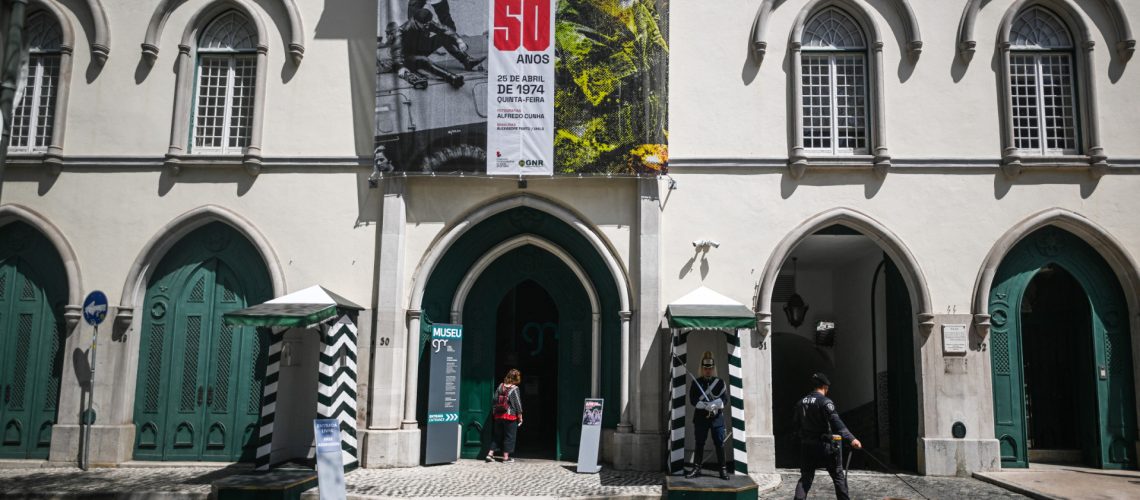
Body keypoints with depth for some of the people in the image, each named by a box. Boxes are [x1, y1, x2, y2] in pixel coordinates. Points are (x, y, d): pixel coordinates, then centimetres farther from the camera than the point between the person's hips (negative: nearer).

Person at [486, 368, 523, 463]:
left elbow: (494, 401, 6)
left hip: (498, 416, 5)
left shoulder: (500, 386, 3)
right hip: (510, 416, -5)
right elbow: (518, 404, -8)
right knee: (509, 436, 5)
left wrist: (494, 413, 16)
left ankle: (490, 454, 10)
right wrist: (520, 416, 1)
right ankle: (506, 457, 8)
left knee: (497, 435, 14)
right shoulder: (514, 389, -11)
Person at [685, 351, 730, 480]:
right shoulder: (696, 383, 3)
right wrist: (705, 406, -20)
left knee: (719, 444, 1)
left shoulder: (720, 382, 3)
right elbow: (692, 400, -5)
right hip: (700, 418, 0)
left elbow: (725, 400, -5)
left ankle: (722, 469, 9)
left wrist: (714, 405, -23)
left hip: (717, 418, 0)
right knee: (699, 444, 5)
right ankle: (696, 469, 12)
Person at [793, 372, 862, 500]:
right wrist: (851, 438, -32)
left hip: (806, 446, 5)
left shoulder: (801, 402, 7)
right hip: (824, 445, -5)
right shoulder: (825, 402, -13)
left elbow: (797, 424, 14)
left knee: (805, 477, 8)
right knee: (838, 475, 11)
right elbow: (836, 422, -25)